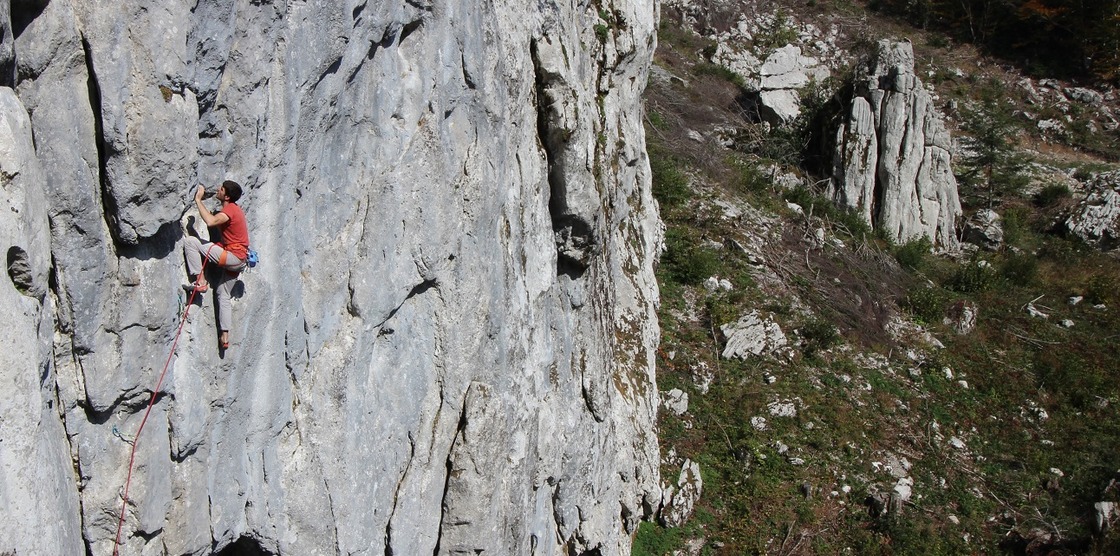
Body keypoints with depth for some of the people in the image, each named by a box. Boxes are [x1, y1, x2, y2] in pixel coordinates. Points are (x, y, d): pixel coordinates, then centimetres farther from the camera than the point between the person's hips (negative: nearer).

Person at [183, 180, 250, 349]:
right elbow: (214, 220, 24)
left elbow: (211, 221, -31)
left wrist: (198, 200, -22)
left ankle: (200, 281, -13)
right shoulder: (232, 209, 17)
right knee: (223, 295, 16)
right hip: (237, 261, 10)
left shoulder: (230, 210, -14)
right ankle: (225, 336, 16)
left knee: (189, 241, -13)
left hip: (232, 257, -10)